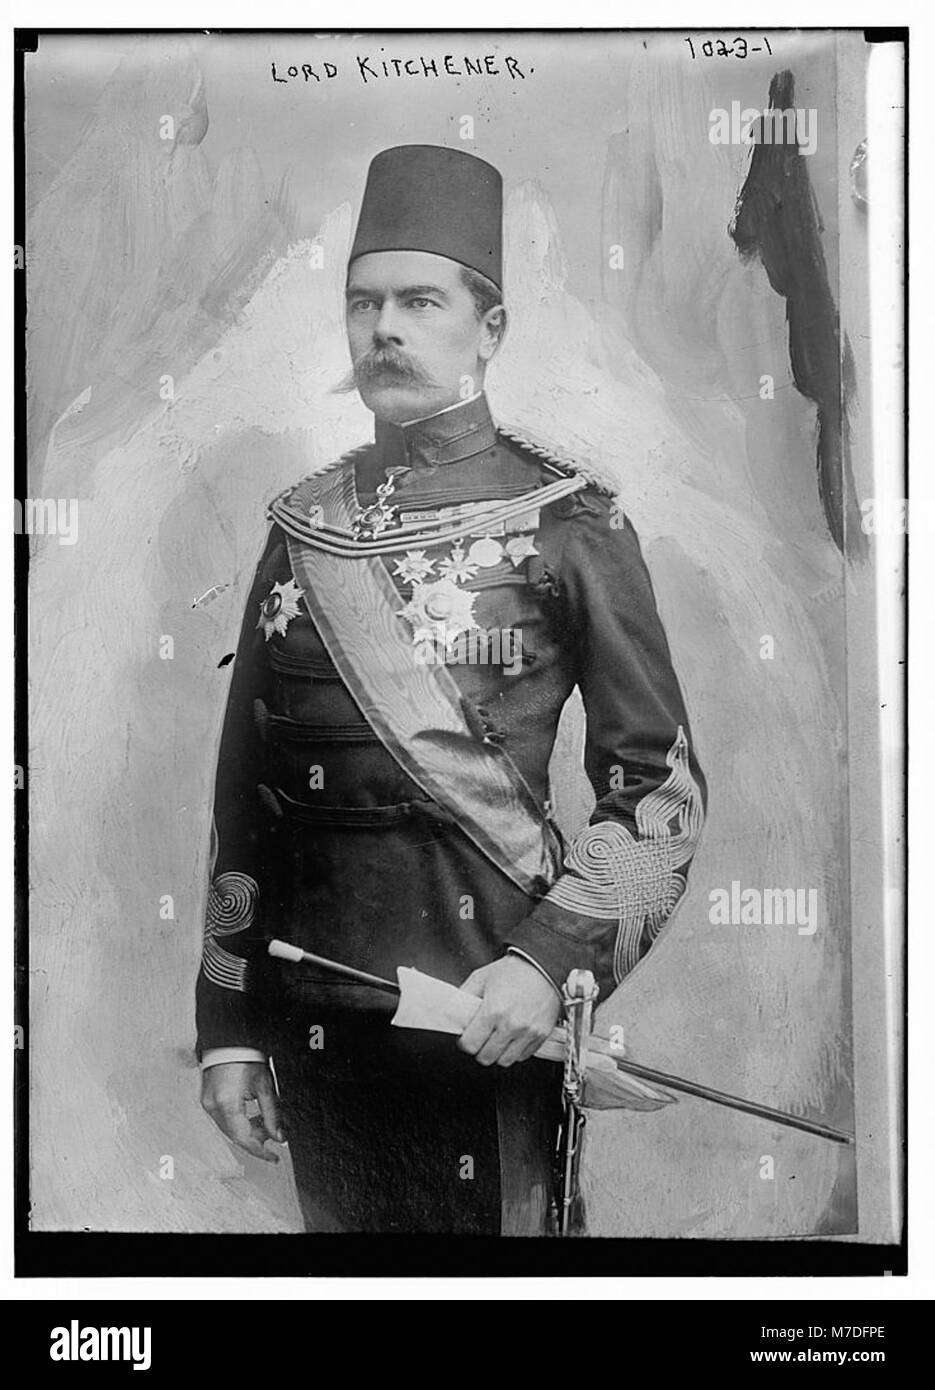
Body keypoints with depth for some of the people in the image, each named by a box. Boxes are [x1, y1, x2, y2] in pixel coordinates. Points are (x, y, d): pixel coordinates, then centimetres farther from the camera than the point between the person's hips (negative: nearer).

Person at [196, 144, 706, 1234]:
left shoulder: (566, 521, -4)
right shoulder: (300, 529, 7)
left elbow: (663, 785, -5)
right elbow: (243, 794, 8)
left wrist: (550, 960, -18)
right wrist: (229, 1029, 6)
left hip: (486, 1015, -3)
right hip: (316, 1013, 4)